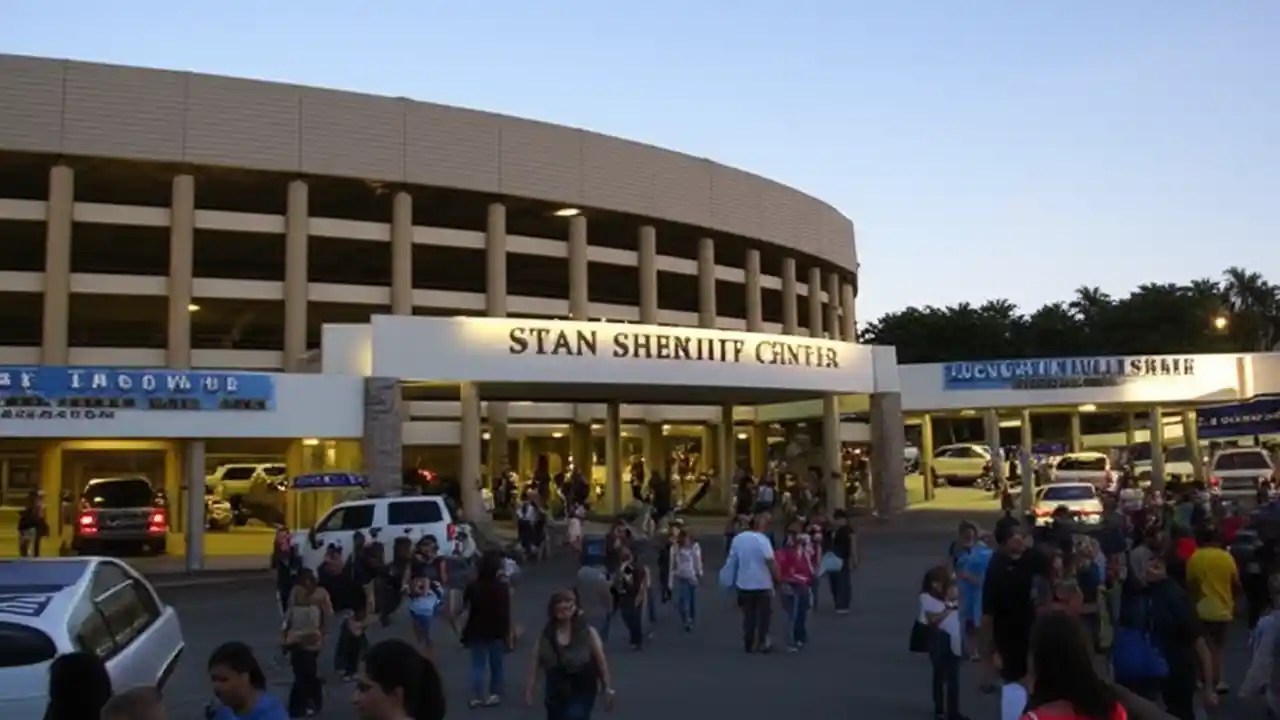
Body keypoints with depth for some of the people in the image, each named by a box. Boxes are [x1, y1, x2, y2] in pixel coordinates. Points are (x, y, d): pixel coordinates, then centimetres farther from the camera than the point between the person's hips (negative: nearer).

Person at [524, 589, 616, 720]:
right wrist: (529, 691, -5)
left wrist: (608, 689, -5)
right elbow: (535, 664, -1)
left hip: (581, 693, -4)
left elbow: (601, 662, -5)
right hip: (555, 694, 4)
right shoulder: (545, 635, -3)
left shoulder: (587, 632, -9)